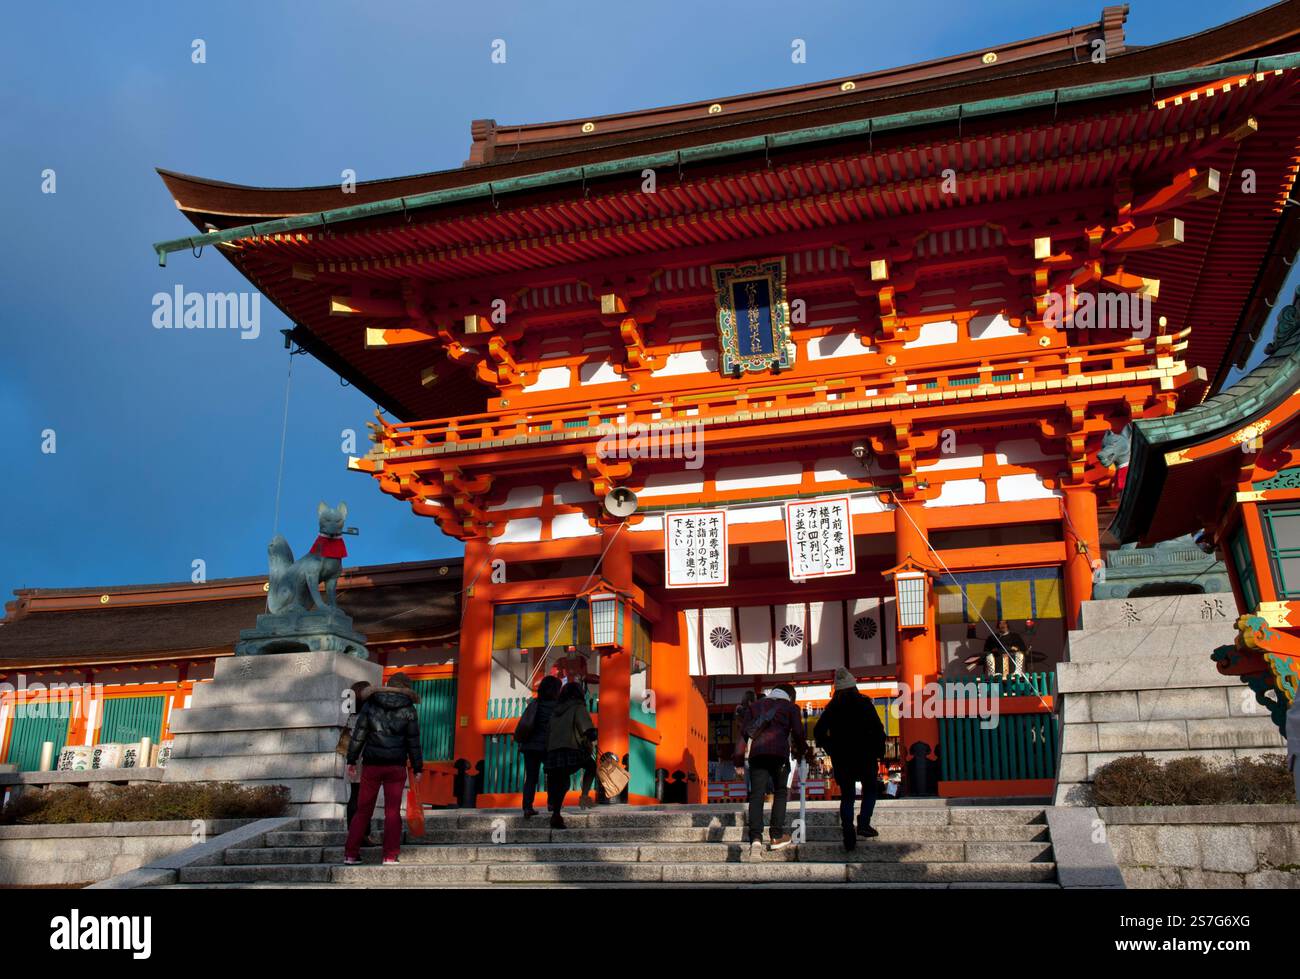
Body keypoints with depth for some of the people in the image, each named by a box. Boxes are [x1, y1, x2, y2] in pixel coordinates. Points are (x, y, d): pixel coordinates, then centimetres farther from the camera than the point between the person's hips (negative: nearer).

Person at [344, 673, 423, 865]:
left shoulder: (370, 705, 4)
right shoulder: (408, 710, 1)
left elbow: (358, 735, 3)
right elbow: (413, 741, 2)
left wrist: (351, 760, 9)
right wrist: (417, 768, 8)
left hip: (371, 764, 1)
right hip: (396, 766, -1)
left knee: (363, 810, 9)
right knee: (393, 812, 4)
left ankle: (350, 854, 8)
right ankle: (390, 856, 2)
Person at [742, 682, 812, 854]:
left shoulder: (757, 704, 23)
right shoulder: (790, 707, 13)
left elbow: (746, 731, 18)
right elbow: (797, 733, 3)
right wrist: (803, 751, 18)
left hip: (757, 752, 2)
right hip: (779, 752, -2)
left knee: (756, 795, -3)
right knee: (780, 793, 11)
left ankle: (755, 837, -16)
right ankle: (776, 836, 8)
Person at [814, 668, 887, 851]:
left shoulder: (831, 708, 4)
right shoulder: (865, 704, -3)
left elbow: (818, 732, 3)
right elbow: (878, 730, -8)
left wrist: (831, 750, 11)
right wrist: (879, 752, 1)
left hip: (841, 760, 2)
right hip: (864, 757, -2)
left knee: (847, 796, 8)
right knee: (870, 789, 16)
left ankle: (848, 833, -4)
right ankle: (864, 823, -3)